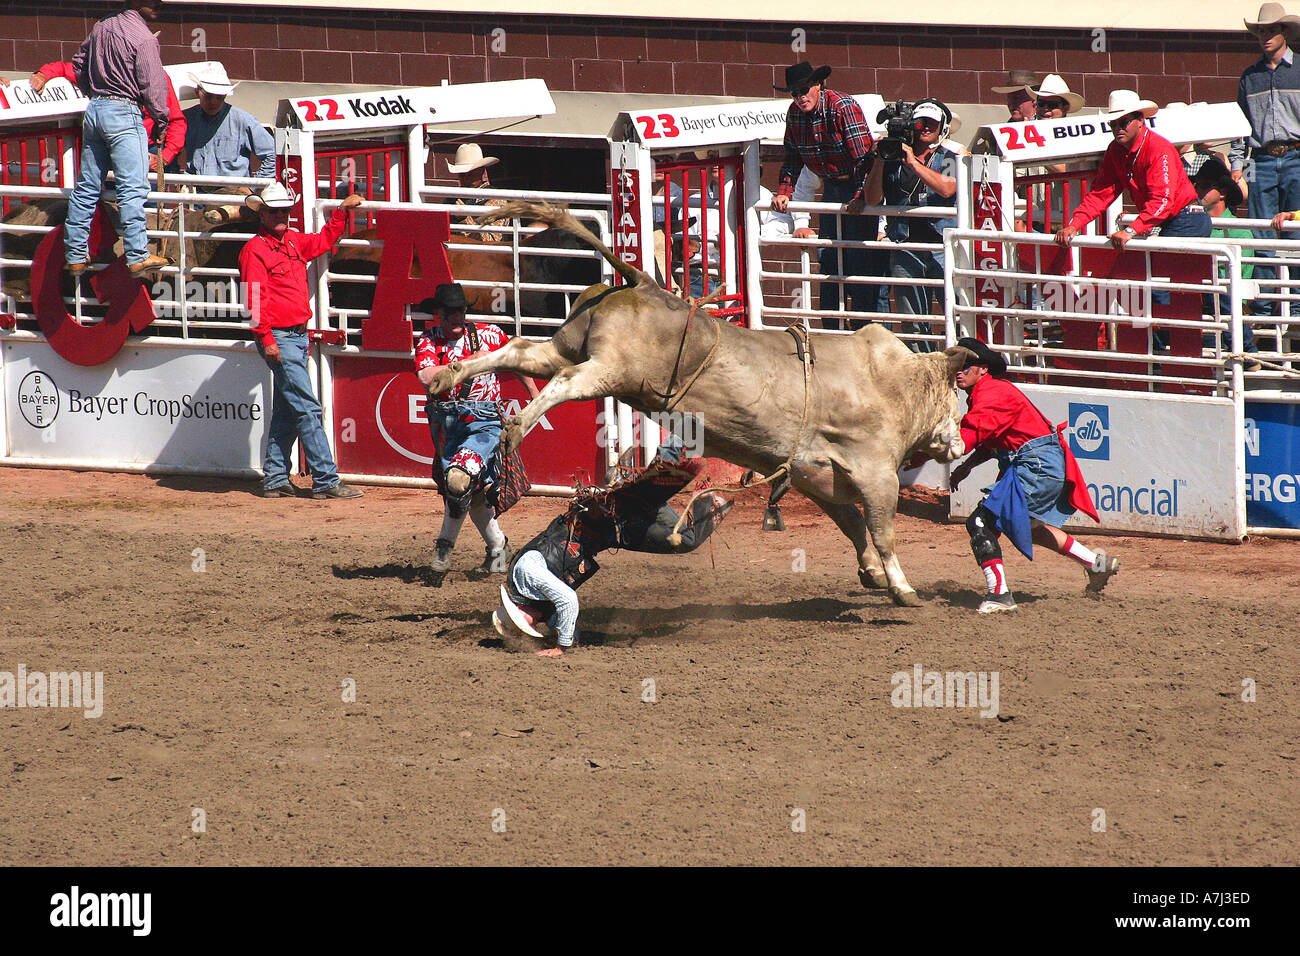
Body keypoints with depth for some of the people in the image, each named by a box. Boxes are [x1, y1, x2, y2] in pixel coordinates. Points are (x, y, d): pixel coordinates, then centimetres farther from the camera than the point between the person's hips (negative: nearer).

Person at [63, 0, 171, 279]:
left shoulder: (101, 28, 12)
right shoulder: (143, 38, -10)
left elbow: (79, 65, 22)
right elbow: (152, 86, -10)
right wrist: (161, 123, 0)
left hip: (94, 110, 8)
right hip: (124, 111, -8)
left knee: (87, 186, 10)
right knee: (133, 187, -9)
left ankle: (75, 255, 12)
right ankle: (137, 257, -15)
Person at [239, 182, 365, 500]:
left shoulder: (294, 242, 15)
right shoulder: (255, 250, -9)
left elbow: (323, 241, 36)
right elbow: (255, 298, -15)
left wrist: (342, 211, 27)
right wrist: (266, 339, -20)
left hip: (299, 335, 9)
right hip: (279, 339, -9)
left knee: (287, 414, 12)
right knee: (307, 410, -11)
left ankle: (275, 480, 17)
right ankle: (325, 481, -12)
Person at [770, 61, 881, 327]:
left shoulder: (842, 107, -19)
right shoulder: (794, 114, 2)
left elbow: (863, 156, -24)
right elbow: (792, 159, 13)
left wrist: (861, 197, -32)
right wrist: (784, 192, -1)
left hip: (860, 186, -7)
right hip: (832, 187, 7)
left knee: (860, 260, -10)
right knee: (828, 260, 6)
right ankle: (832, 329, 12)